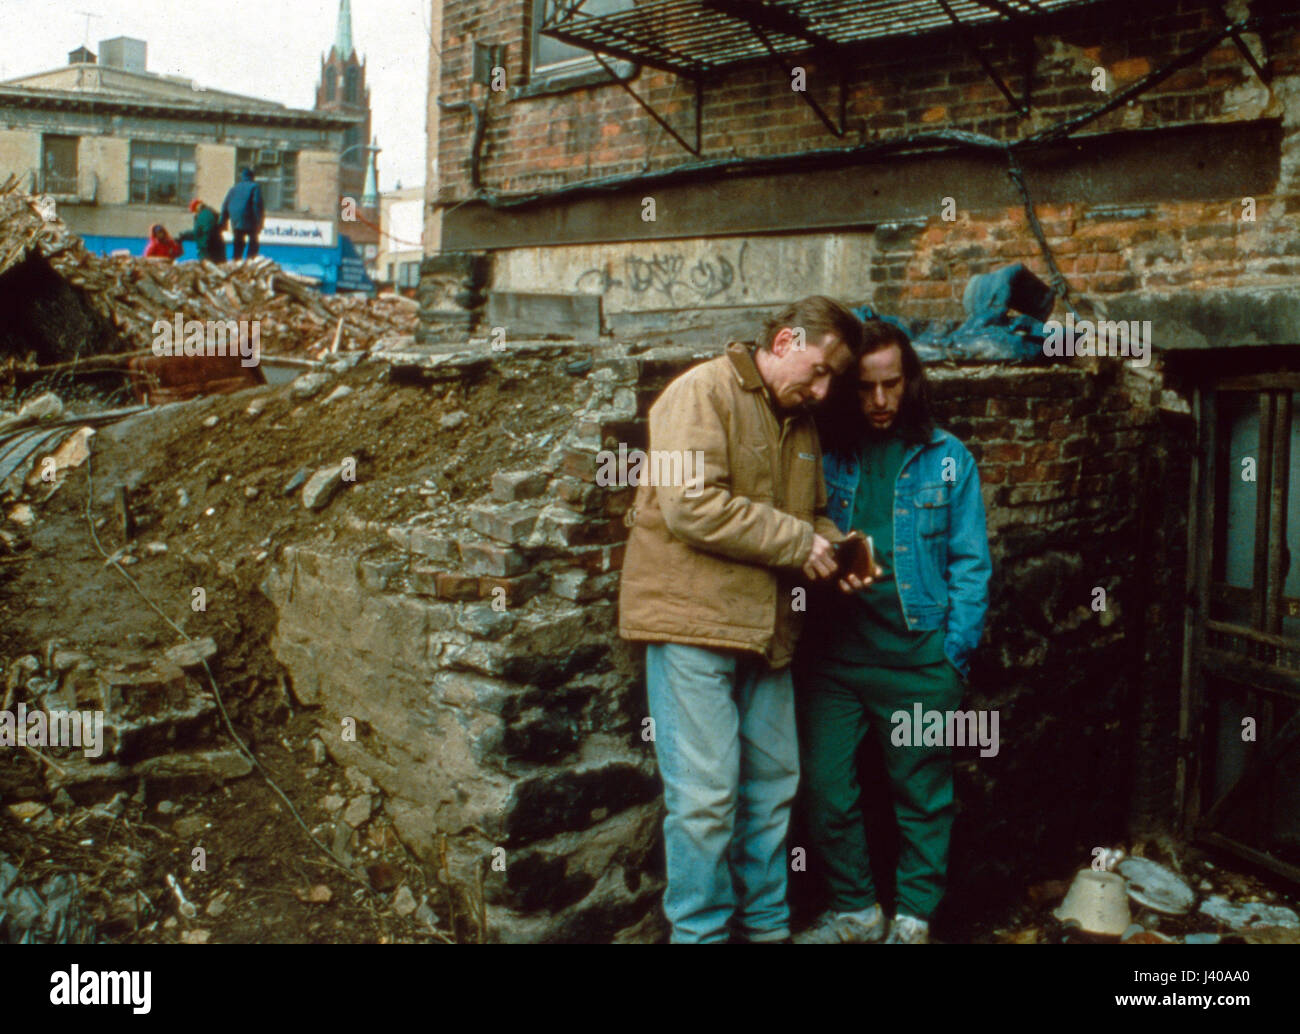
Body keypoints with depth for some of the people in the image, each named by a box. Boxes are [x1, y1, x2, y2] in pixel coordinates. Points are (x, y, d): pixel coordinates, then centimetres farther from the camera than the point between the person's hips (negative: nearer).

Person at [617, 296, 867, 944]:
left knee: (773, 786, 13)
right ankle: (700, 930, 11)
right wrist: (798, 543, -16)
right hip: (693, 622, -8)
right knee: (705, 795, -4)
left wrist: (832, 549, 3)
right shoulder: (702, 394, -9)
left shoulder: (799, 420, 17)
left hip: (765, 628, 8)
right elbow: (692, 507, -21)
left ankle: (768, 925, 27)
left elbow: (812, 513, 26)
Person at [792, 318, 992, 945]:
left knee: (922, 794, 9)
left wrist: (954, 653, -5)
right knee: (825, 791, 4)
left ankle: (913, 917, 26)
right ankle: (854, 910, 24)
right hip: (832, 655, 2)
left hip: (918, 655, -1)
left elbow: (970, 563, 2)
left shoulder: (945, 459, 4)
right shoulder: (824, 453, 7)